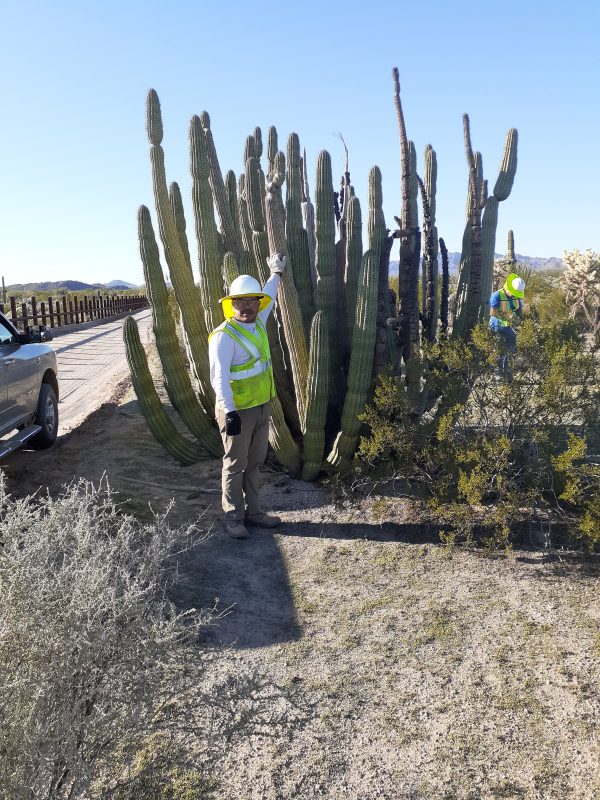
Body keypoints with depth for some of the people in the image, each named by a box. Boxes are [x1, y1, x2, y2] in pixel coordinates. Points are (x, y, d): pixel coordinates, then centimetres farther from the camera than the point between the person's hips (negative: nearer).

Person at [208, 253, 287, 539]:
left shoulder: (258, 324, 6)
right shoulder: (224, 336, -17)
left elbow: (269, 297, 27)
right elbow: (219, 377, -23)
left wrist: (276, 273, 42)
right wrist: (230, 412, -29)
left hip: (262, 407, 7)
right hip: (238, 411, -7)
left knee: (254, 463, 15)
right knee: (235, 465, 4)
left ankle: (252, 511, 26)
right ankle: (233, 516, 16)